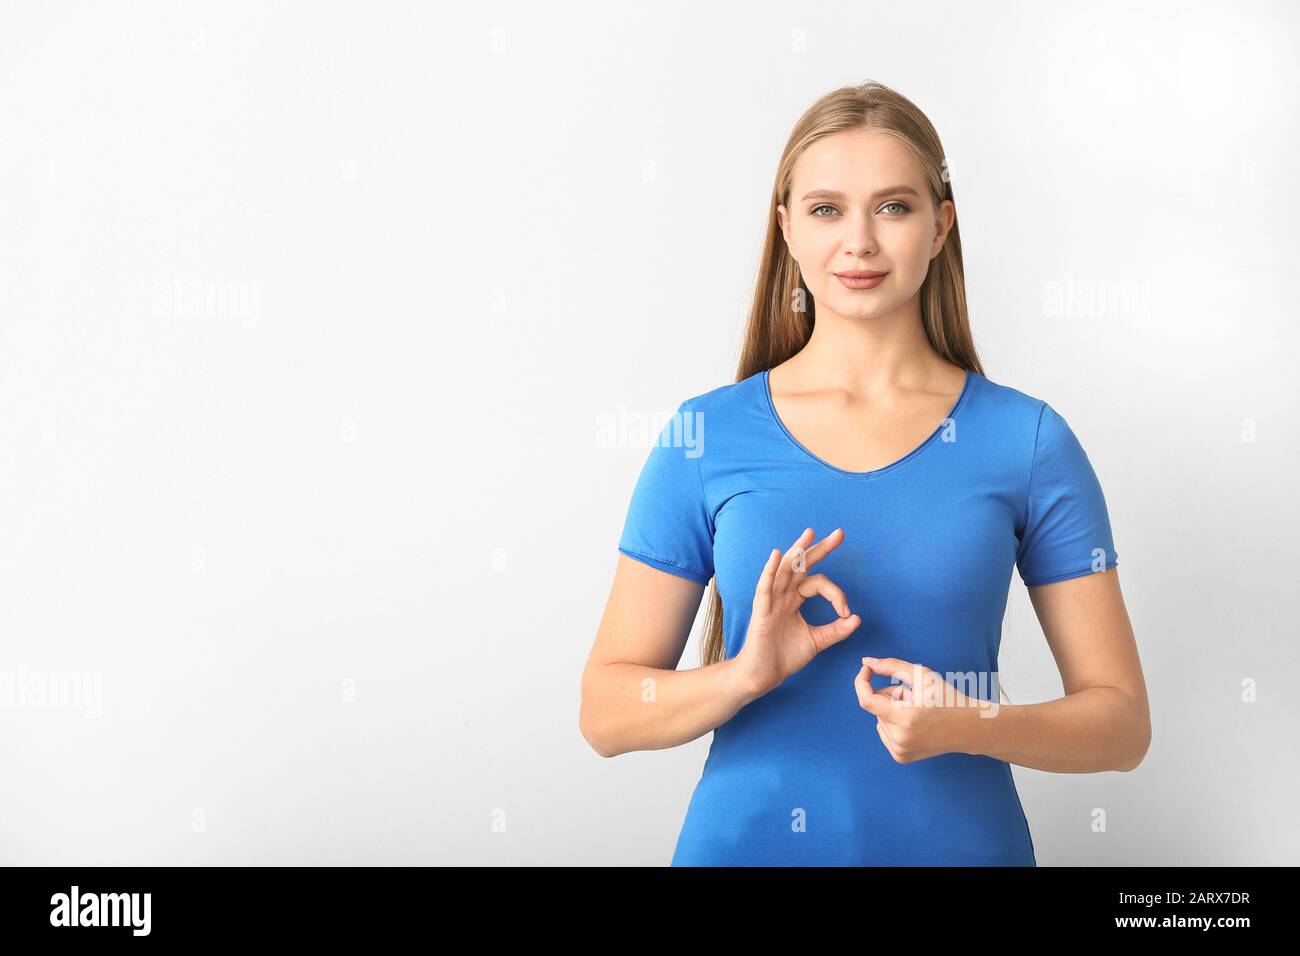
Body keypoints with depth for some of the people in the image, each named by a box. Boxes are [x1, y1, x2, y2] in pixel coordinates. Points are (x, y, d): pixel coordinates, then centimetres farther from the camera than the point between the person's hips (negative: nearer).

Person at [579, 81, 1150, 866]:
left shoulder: (1029, 440, -5)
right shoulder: (706, 437, -5)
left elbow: (1122, 722, -3)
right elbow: (605, 713, -4)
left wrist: (968, 725, -20)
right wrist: (744, 676, -21)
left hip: (963, 838, 0)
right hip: (745, 838, 0)